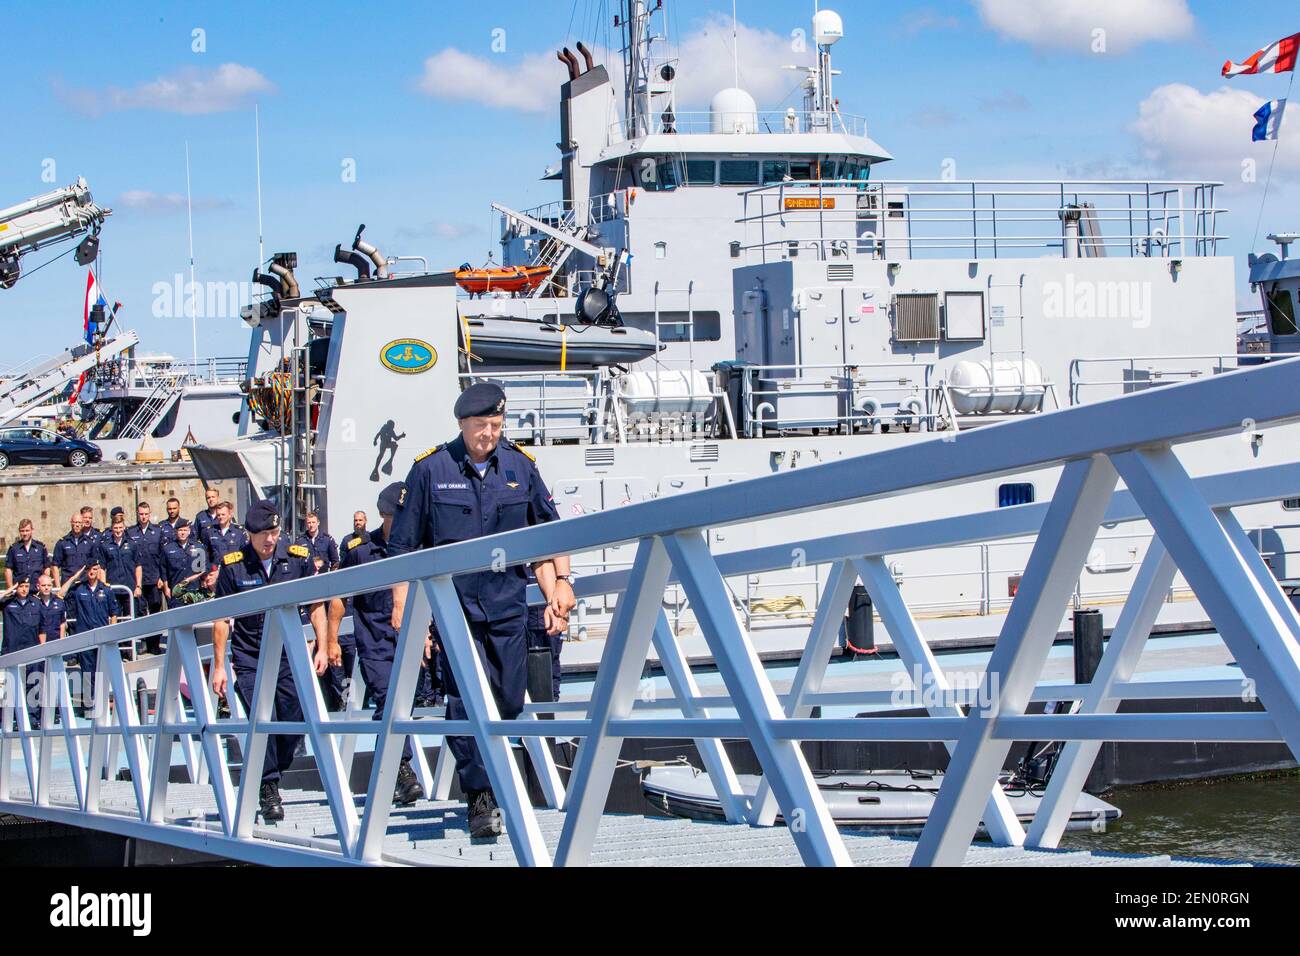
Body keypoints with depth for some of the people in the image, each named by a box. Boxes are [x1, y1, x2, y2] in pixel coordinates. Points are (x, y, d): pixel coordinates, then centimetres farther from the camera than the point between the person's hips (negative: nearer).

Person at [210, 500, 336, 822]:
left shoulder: (298, 558, 0)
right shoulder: (232, 566, -4)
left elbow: (316, 606, 8)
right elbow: (221, 619, 1)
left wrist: (323, 648, 0)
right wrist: (219, 666, -1)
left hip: (290, 656, 2)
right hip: (249, 659, -2)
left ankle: (268, 778, 22)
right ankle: (269, 790, -2)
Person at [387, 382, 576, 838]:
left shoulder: (520, 466, 6)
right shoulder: (431, 468, -3)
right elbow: (403, 544, 2)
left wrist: (558, 582, 6)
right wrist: (401, 603, -2)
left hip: (508, 605, 4)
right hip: (453, 603, -3)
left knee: (510, 701, 6)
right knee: (467, 698, -13)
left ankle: (480, 770, 31)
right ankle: (480, 799, -8)